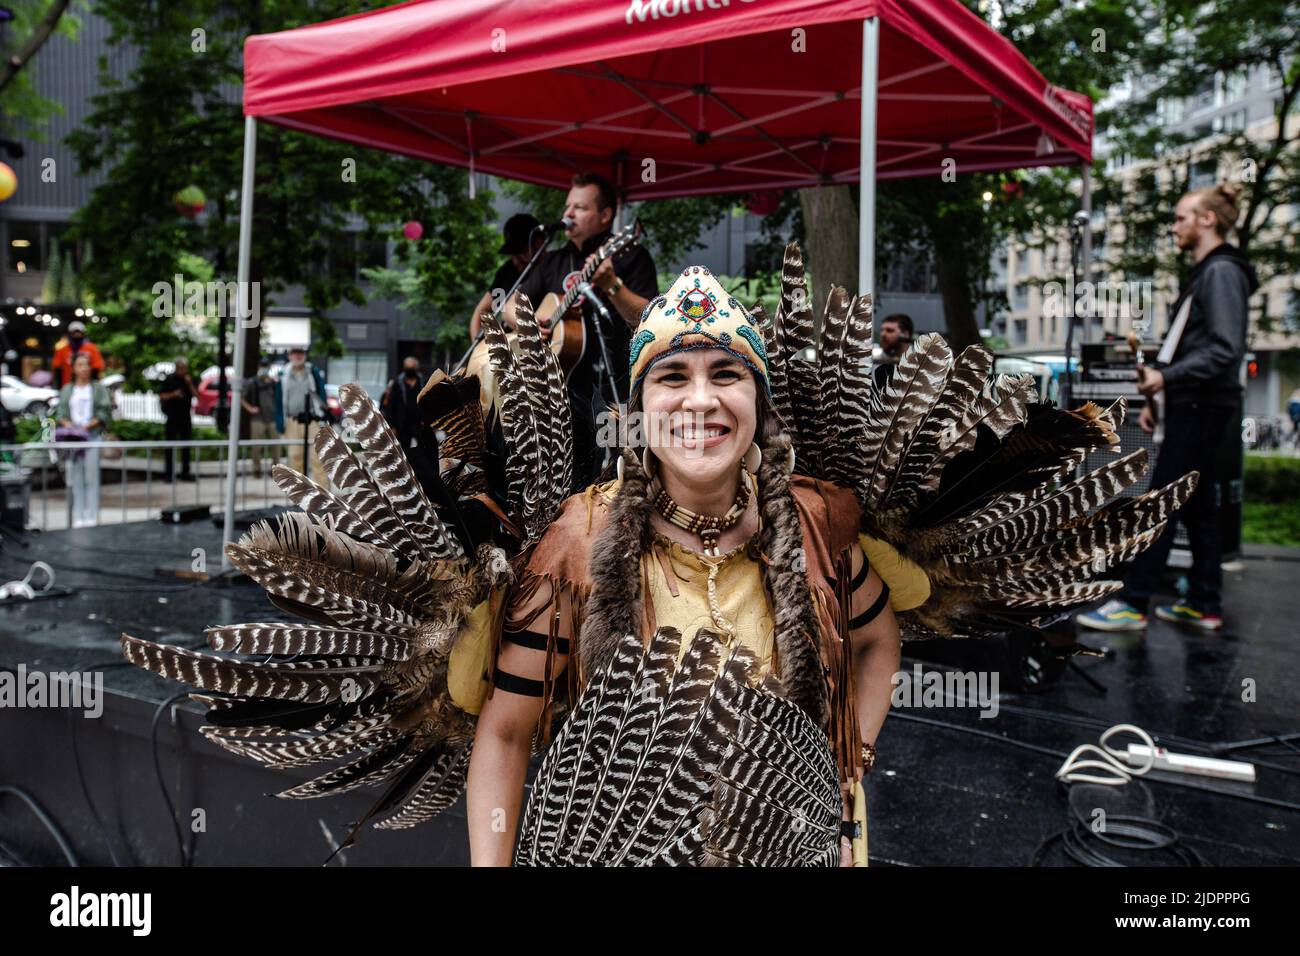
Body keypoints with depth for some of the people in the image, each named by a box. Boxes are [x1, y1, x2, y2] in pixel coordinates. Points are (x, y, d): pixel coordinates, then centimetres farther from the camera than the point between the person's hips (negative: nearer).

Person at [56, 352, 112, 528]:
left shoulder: (98, 388, 6)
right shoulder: (67, 390, 14)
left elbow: (105, 412, -2)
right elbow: (60, 412, 9)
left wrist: (87, 426, -13)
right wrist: (68, 424, -12)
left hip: (93, 436, -2)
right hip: (72, 438, 3)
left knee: (91, 477, -5)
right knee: (76, 477, 1)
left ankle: (91, 515, -3)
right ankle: (78, 516, 4)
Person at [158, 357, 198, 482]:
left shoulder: (189, 380, 7)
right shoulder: (169, 379, -2)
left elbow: (196, 395, 1)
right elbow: (161, 395, -2)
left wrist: (190, 384, -11)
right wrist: (173, 394, -17)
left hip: (185, 417, 3)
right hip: (172, 417, -3)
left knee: (186, 446, 7)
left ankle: (185, 473, 14)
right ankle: (169, 473, 5)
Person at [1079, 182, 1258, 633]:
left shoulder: (1221, 272, -13)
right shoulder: (1204, 273, 18)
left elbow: (1225, 349, -22)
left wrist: (1167, 378, -23)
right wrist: (1155, 397, 18)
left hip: (1203, 410, -10)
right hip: (1193, 409, 10)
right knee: (1198, 506, 12)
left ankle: (1133, 603, -5)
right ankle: (1204, 604, 18)